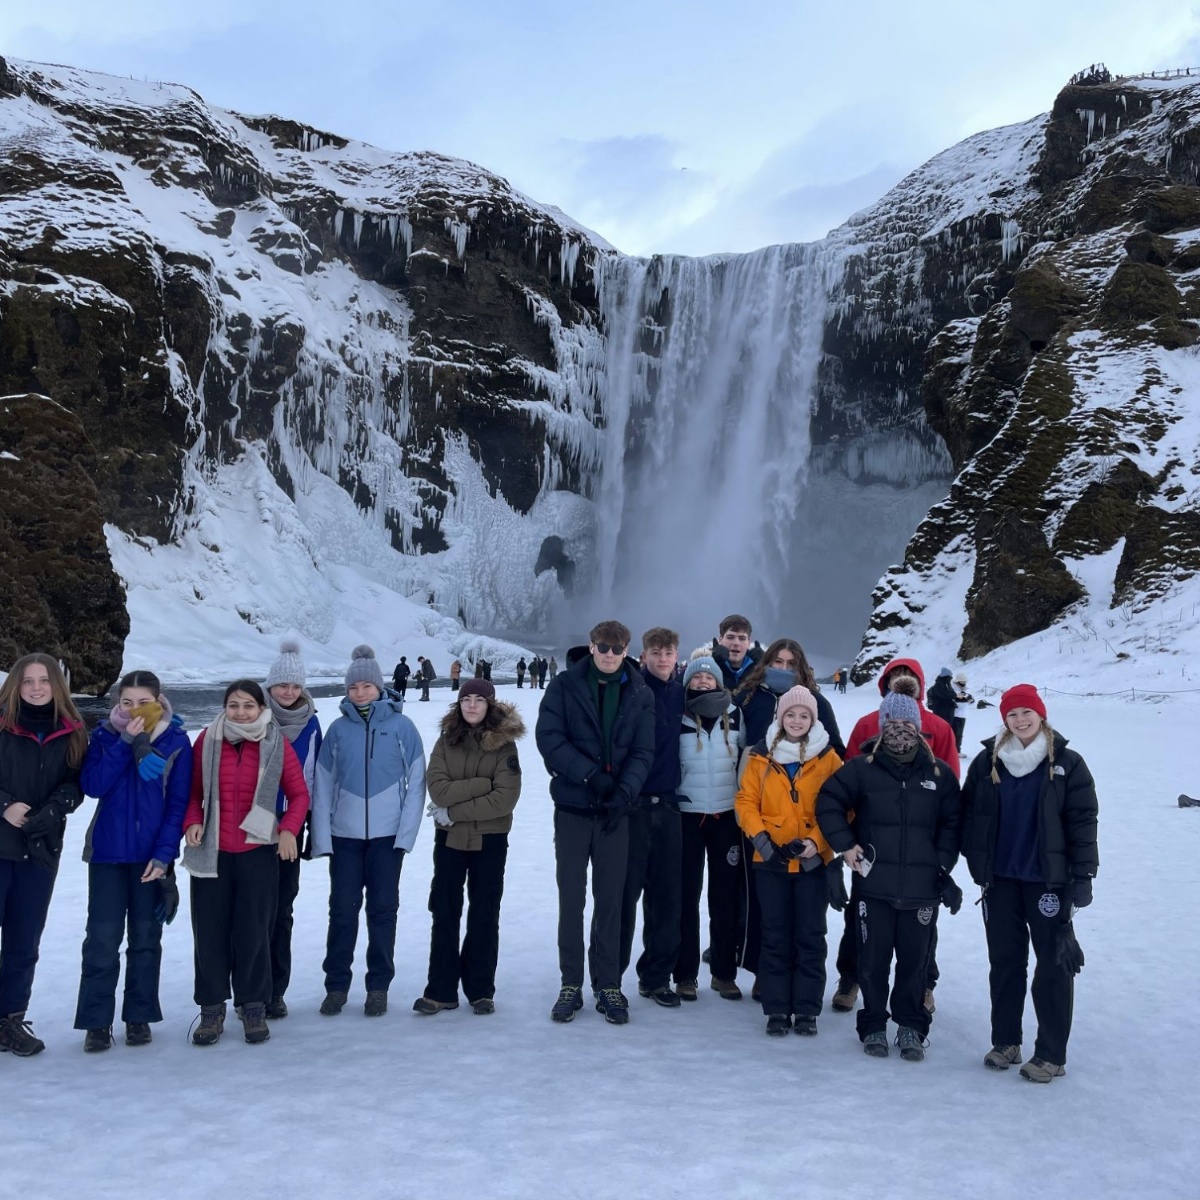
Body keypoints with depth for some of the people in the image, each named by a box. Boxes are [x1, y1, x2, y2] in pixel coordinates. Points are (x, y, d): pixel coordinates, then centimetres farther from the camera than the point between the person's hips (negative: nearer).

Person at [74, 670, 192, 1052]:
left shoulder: (177, 742, -3)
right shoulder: (105, 735, 1)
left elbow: (179, 803, -5)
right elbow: (92, 785, -12)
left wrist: (164, 854, -12)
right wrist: (125, 743, -18)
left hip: (153, 855, 0)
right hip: (108, 852, 1)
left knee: (146, 938, 8)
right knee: (102, 939, -1)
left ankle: (139, 1017, 18)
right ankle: (96, 1021, 7)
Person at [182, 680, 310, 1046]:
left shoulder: (276, 744, -2)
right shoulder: (207, 740, 0)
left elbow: (299, 793, 3)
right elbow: (193, 791, 7)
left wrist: (289, 828, -12)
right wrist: (192, 821, -11)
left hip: (258, 853, -1)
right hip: (211, 853, 1)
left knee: (254, 931, 3)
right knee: (210, 931, 5)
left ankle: (253, 1007, 18)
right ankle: (212, 1009, 17)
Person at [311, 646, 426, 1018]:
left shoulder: (401, 726, -2)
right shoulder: (338, 729, 3)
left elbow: (416, 783, -2)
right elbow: (322, 786, 3)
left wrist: (406, 834, -8)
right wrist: (322, 837, -4)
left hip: (387, 835, -1)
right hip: (344, 836, 1)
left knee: (383, 910, 6)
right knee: (342, 910, 4)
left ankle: (379, 986, 17)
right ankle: (336, 985, 16)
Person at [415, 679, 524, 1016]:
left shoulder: (504, 745, -6)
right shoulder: (447, 741, 0)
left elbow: (505, 799, -16)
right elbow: (437, 788, -12)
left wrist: (454, 811, -15)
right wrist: (483, 784, -19)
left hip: (490, 840, -2)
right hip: (450, 838, 2)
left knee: (484, 916, 8)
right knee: (444, 914, 7)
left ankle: (481, 990, 19)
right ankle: (441, 990, 15)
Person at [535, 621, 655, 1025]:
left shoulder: (640, 694, 3)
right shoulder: (565, 686, -2)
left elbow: (643, 752, 0)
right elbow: (548, 737, -10)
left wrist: (624, 791, -16)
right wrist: (589, 774, -18)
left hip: (615, 809, 1)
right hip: (572, 806, -1)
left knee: (610, 900, 6)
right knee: (571, 898, 6)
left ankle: (608, 985, 15)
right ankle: (571, 984, 16)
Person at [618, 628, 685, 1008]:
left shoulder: (681, 694, 9)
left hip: (667, 805, 5)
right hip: (631, 804, -5)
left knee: (667, 895, 8)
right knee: (624, 894, -1)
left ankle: (656, 976, 20)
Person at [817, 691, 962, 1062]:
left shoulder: (939, 773, 4)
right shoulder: (862, 768, -1)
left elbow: (952, 823, 8)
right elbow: (828, 802, 3)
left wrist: (943, 865, 0)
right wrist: (845, 844, -3)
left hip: (922, 889, 1)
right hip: (874, 885, -1)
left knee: (914, 961, 8)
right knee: (873, 960, 6)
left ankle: (911, 1027, 23)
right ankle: (873, 1025, 21)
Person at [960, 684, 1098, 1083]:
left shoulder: (1067, 764, -4)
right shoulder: (987, 762, 1)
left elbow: (1083, 821, -5)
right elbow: (969, 815, 7)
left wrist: (1083, 875, -9)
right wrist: (977, 864, 3)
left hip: (1049, 879, -3)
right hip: (1000, 879, 3)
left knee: (1054, 964, 3)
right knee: (1004, 961, 11)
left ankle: (1051, 1054, 11)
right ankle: (1005, 1042, 24)